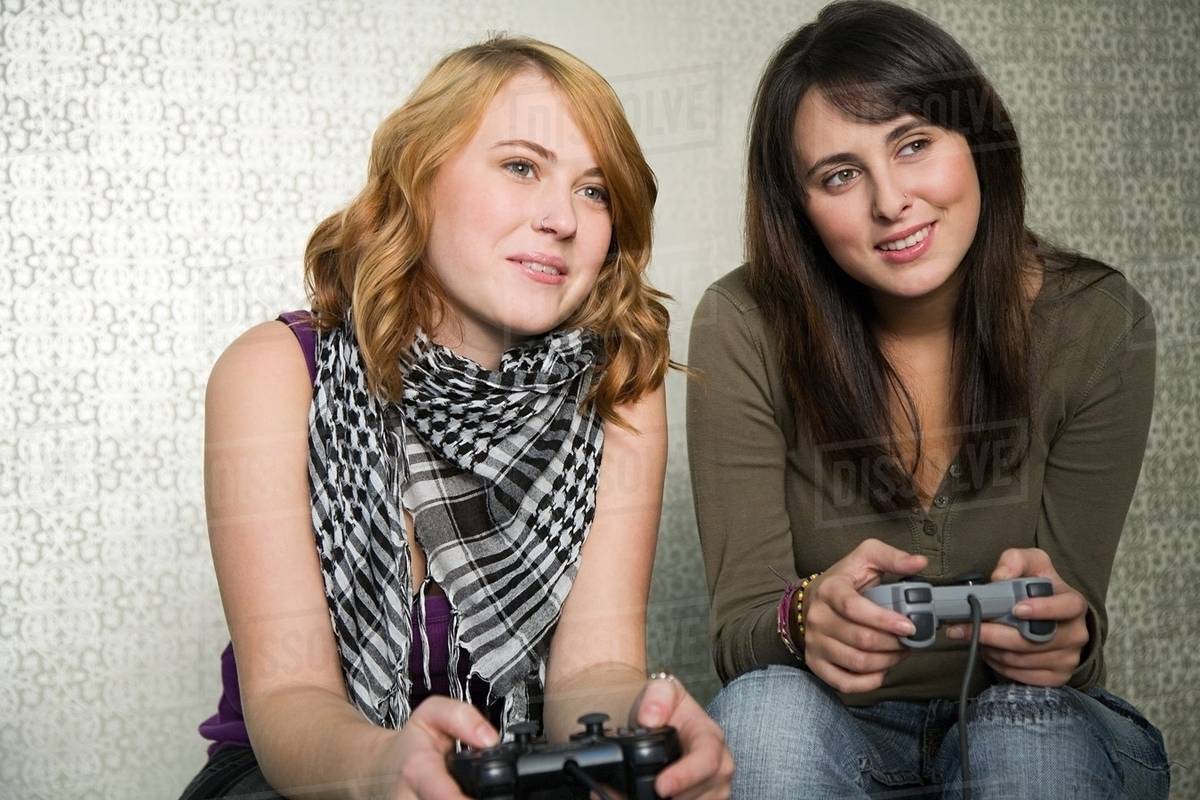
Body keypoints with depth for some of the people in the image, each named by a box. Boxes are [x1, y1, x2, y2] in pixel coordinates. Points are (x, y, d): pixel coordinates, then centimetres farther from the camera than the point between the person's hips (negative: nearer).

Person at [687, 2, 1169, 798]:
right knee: (768, 708, -32)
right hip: (830, 727, 0)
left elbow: (1077, 611, -9)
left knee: (1027, 731, -32)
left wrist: (1061, 624, -34)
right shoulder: (745, 330, -14)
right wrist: (807, 617, -37)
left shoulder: (1098, 325, -11)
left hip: (1037, 725, 1)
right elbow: (740, 624, -14)